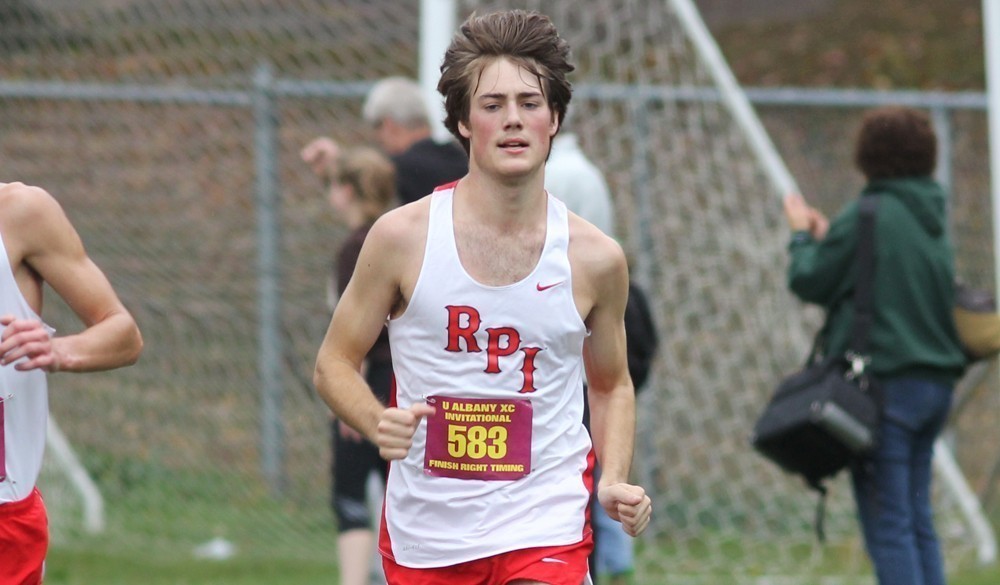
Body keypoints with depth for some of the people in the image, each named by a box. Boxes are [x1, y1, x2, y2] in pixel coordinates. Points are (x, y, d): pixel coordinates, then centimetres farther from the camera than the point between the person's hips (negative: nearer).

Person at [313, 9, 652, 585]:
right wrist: (378, 423, -18)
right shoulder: (403, 236, -5)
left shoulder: (595, 258, -1)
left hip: (545, 523, -1)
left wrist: (615, 481, -2)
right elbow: (335, 364, 3)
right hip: (424, 532, 1)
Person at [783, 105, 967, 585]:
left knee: (888, 525, -7)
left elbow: (810, 281, -6)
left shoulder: (867, 217, -12)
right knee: (917, 520, 13)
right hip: (936, 381, 8)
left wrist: (803, 236, 14)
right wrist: (826, 236, 24)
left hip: (887, 381, -8)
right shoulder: (932, 218, 12)